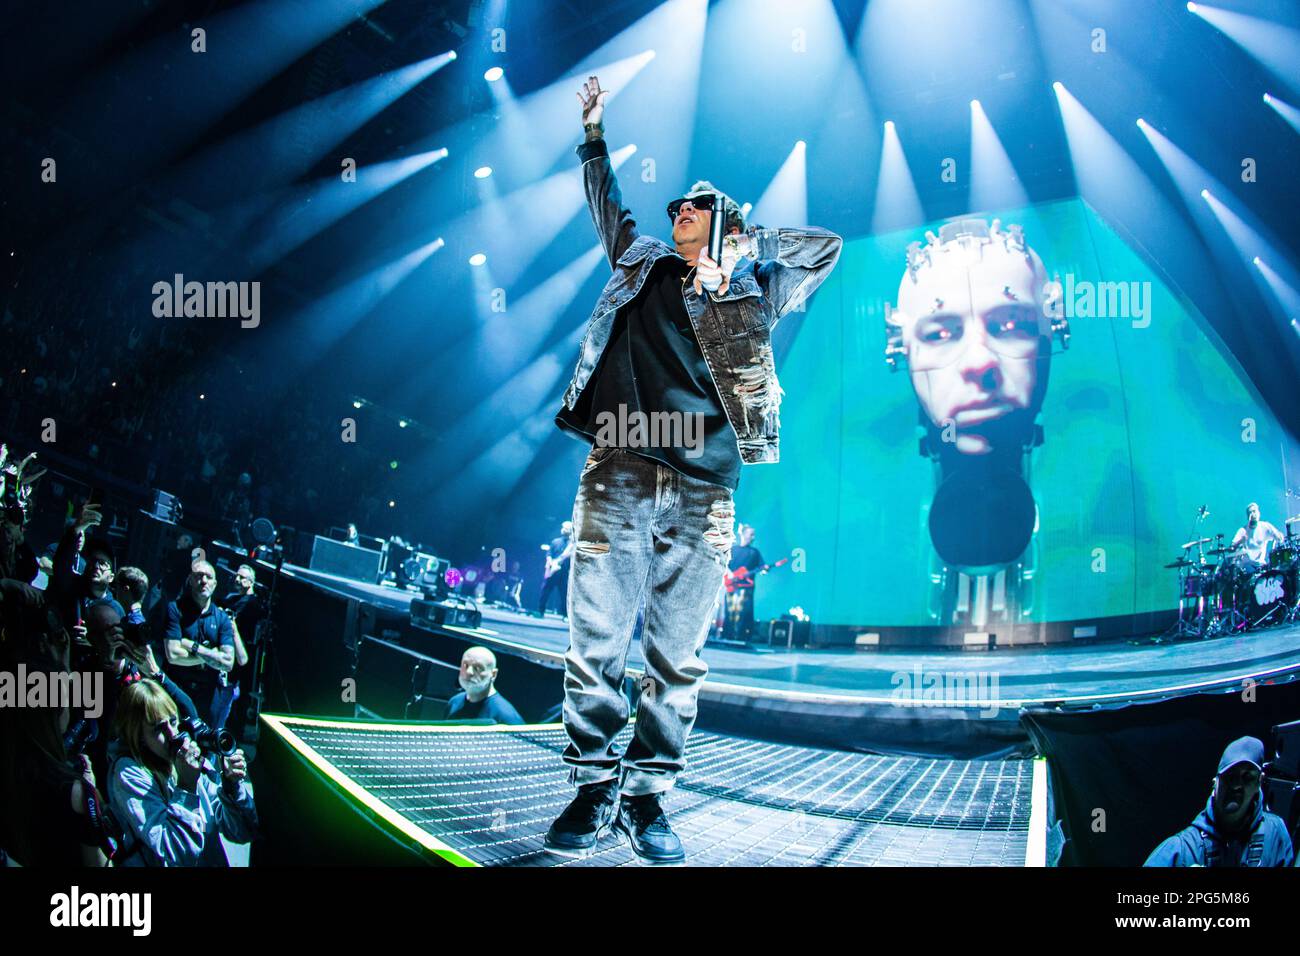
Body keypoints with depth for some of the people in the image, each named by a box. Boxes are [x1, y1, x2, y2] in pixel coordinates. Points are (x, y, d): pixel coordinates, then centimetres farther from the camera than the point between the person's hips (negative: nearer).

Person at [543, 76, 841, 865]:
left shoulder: (751, 292, 17)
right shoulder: (644, 266, 20)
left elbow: (828, 246, 25)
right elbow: (608, 205, 35)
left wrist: (742, 243, 22)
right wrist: (594, 129, 39)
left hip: (703, 494, 0)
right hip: (618, 478, 0)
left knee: (677, 657, 1)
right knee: (598, 644, -4)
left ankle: (647, 795, 8)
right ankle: (595, 787, 5)